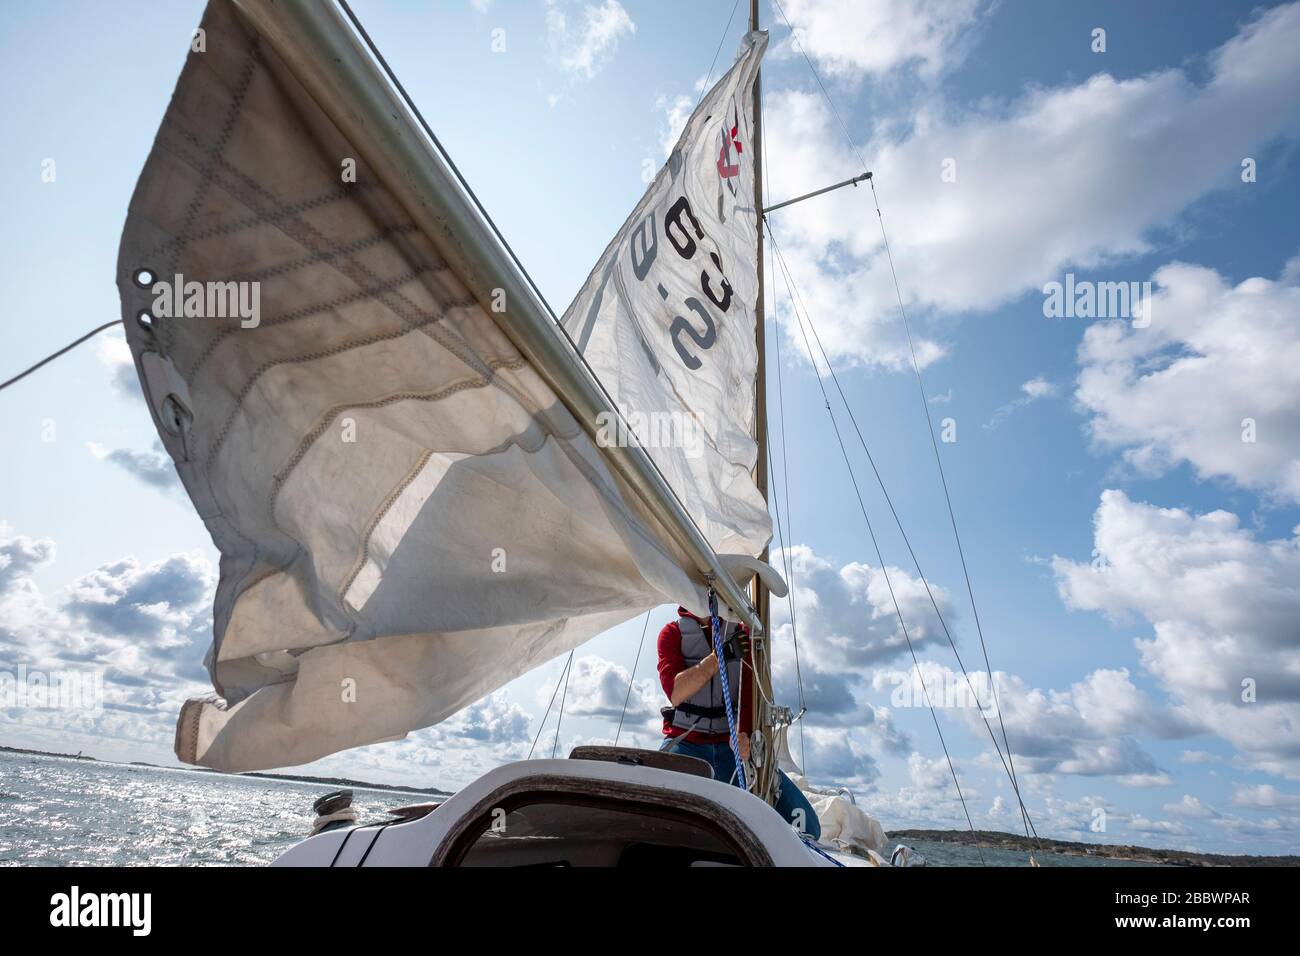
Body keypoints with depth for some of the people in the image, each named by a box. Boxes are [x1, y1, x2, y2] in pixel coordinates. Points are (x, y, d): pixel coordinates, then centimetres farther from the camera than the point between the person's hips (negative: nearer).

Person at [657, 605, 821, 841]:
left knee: (805, 823, -14)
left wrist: (744, 733, -24)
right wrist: (721, 655, -19)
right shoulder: (672, 633, 7)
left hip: (735, 742, 2)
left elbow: (751, 693, -4)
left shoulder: (743, 634, 10)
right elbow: (675, 692, -9)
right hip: (685, 741, -1)